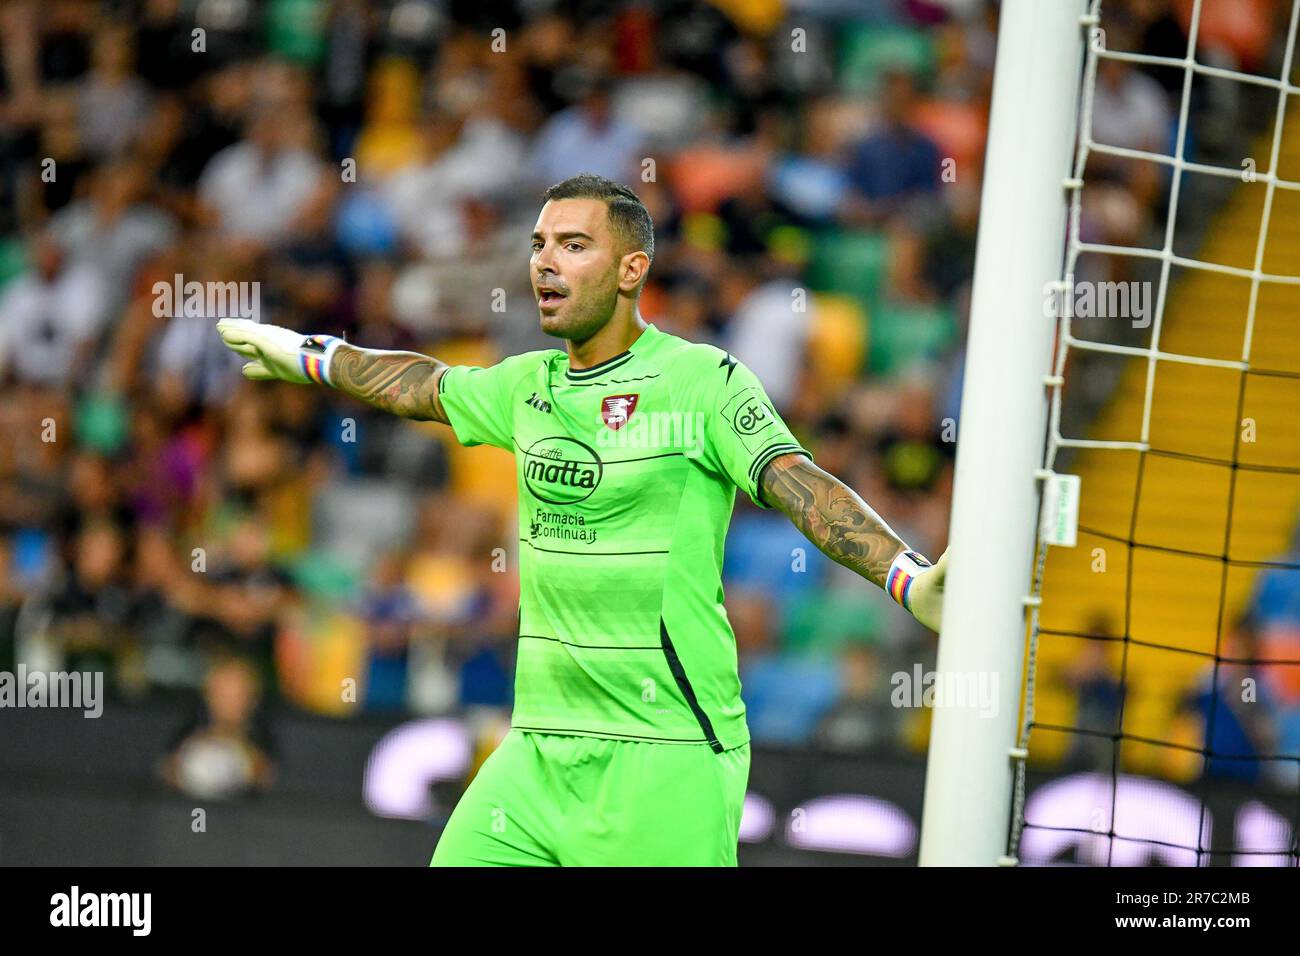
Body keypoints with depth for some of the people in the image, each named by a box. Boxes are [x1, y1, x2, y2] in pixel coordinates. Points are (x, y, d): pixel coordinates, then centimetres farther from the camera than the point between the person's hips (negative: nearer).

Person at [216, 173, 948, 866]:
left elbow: (800, 486, -17)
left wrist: (909, 578, -33)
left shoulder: (703, 381, -6)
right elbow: (424, 387, 33)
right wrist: (306, 356, 46)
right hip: (540, 750, 6)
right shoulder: (528, 386, 13)